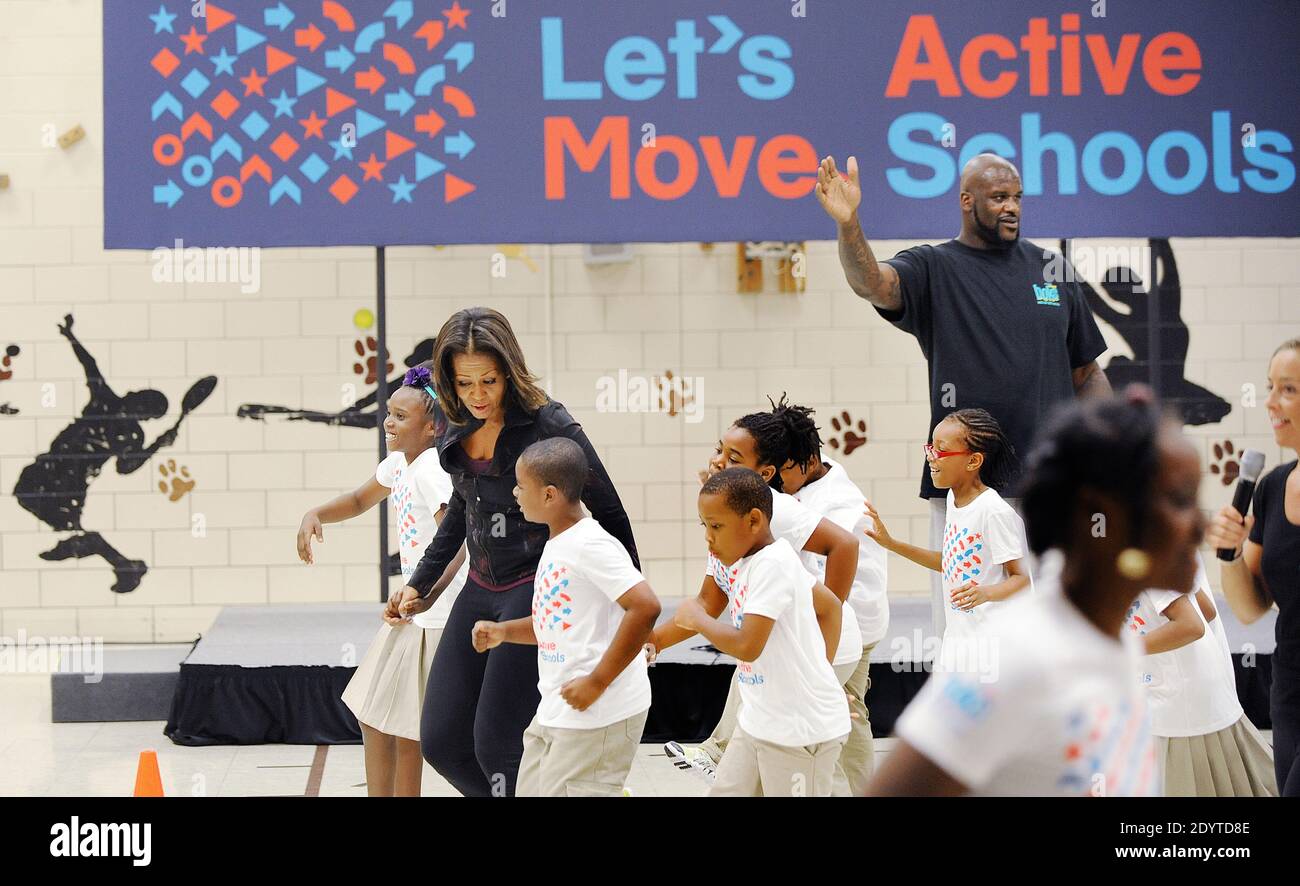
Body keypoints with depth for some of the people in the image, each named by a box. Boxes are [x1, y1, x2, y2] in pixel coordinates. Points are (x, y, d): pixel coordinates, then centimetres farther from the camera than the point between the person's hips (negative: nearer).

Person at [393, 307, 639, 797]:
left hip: (536, 590, -7)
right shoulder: (458, 434, 5)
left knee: (495, 743, -10)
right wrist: (420, 583, 27)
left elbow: (609, 514, -8)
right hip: (479, 592, 7)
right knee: (441, 742, 6)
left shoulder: (550, 426, -15)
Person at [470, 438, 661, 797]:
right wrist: (503, 631, 8)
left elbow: (645, 608, -28)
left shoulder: (590, 546, -18)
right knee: (532, 792, 16)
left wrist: (598, 682, -24)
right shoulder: (556, 545, 12)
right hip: (554, 712, 10)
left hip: (599, 715, -10)